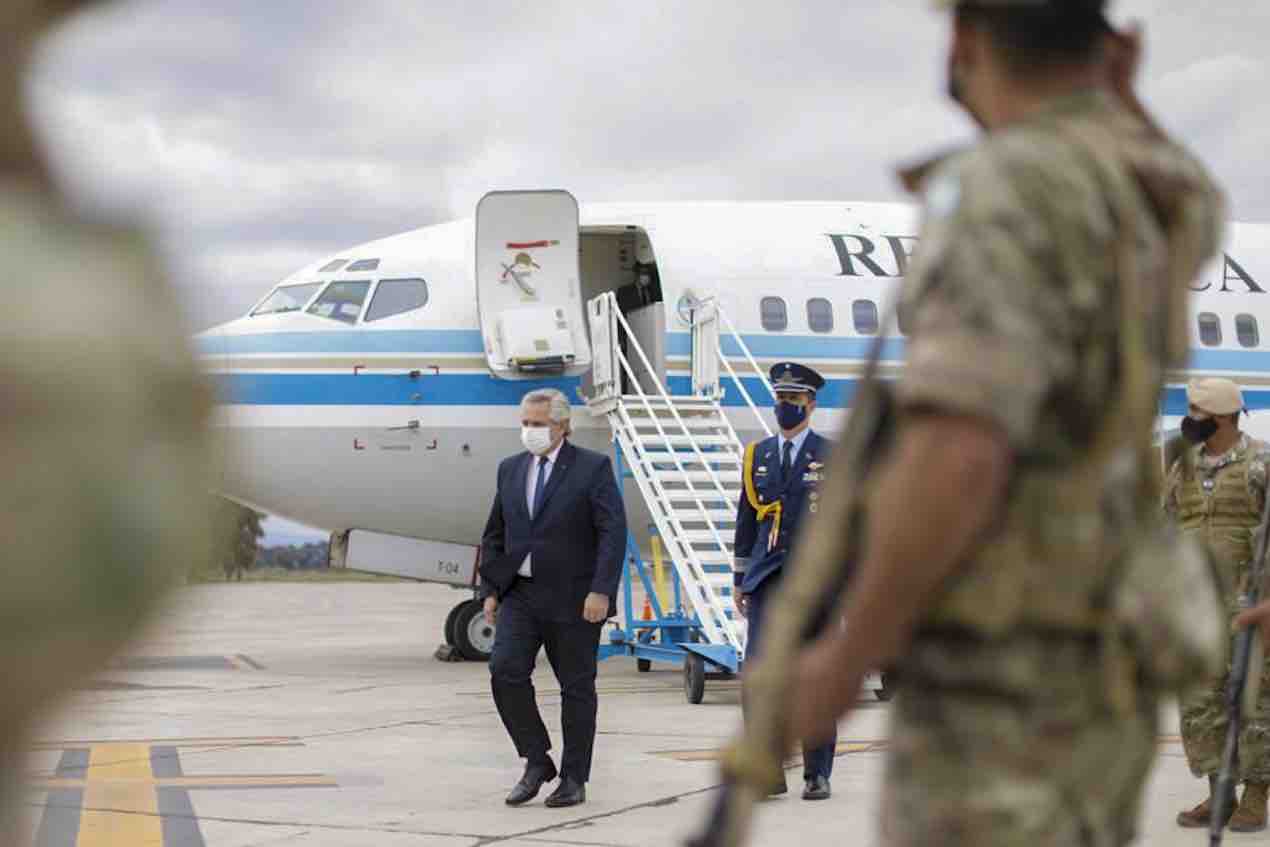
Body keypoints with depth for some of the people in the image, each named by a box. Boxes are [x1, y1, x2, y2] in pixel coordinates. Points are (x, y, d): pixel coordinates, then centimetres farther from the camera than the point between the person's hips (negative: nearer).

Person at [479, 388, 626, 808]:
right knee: (505, 671, -12)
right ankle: (536, 761, 3)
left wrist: (601, 590, -19)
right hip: (520, 595, 4)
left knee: (577, 687, 3)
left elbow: (613, 533, -10)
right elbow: (494, 535, 16)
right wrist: (490, 589, 7)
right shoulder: (510, 470, 12)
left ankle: (573, 780, 13)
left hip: (574, 599, -4)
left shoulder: (593, 468, -4)